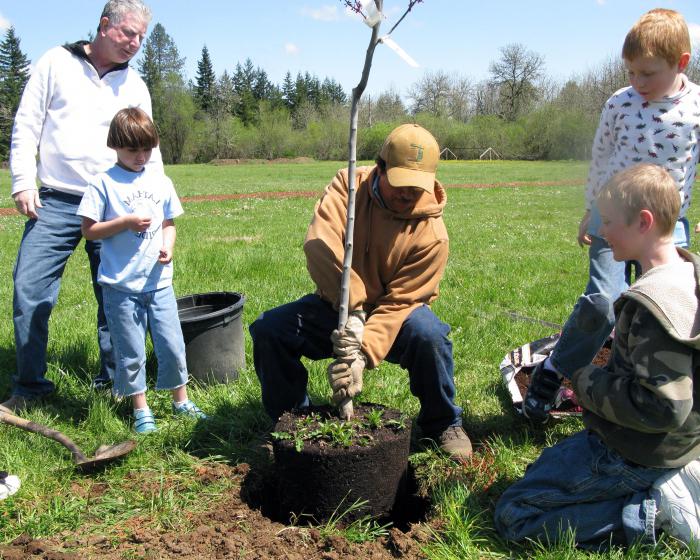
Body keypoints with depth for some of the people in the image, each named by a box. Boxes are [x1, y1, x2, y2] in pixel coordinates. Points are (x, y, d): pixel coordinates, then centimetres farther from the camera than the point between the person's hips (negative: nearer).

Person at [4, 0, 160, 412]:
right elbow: (27, 125, 4)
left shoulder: (135, 86, 11)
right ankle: (30, 387, 12)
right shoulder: (57, 63, 4)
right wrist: (24, 183, -4)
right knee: (30, 291, -4)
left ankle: (114, 381, 19)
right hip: (55, 203, -1)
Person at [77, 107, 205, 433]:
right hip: (120, 285, -3)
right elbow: (89, 230, -5)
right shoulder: (104, 183, -4)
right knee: (131, 353, 6)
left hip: (158, 281, 3)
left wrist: (167, 246, -5)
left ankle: (181, 402, 26)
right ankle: (140, 410, 22)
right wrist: (126, 222, -16)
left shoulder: (161, 181, 8)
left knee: (172, 345, 8)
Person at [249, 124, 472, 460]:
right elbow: (320, 244, -31)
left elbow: (398, 303, -24)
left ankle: (443, 425, -6)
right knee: (267, 330, -18)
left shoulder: (431, 234, -20)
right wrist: (353, 310, -40)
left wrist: (363, 355, -38)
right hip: (335, 307, 2)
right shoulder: (349, 185, -16)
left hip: (393, 317, -2)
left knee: (428, 334, -34)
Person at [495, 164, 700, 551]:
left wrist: (588, 383, -18)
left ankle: (654, 509, -9)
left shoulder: (654, 303, -29)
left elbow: (661, 407, -30)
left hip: (632, 456, -10)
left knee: (513, 515, -4)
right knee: (547, 462, 30)